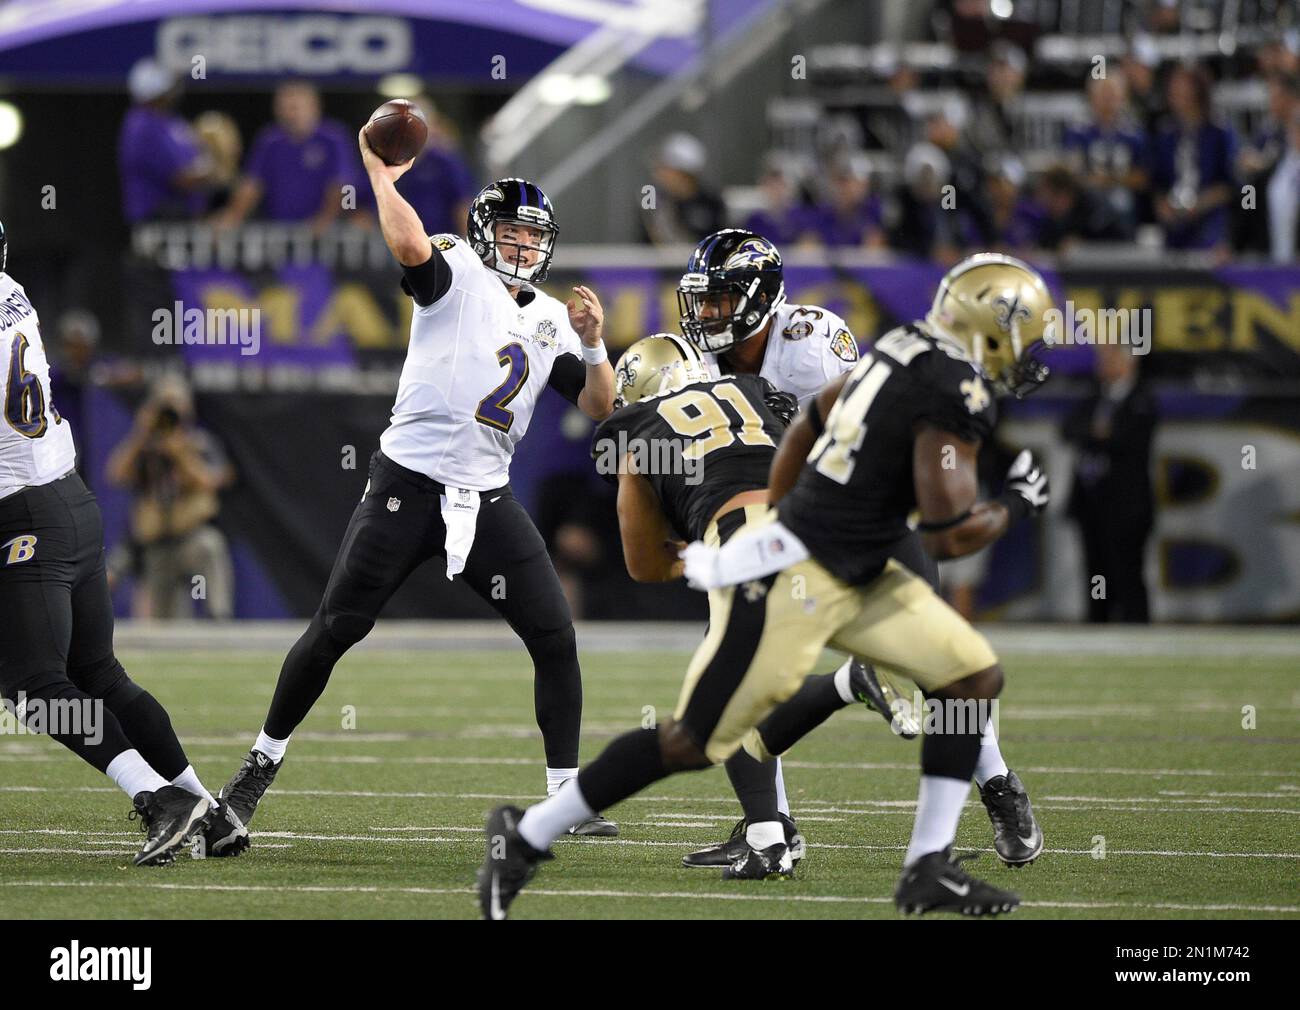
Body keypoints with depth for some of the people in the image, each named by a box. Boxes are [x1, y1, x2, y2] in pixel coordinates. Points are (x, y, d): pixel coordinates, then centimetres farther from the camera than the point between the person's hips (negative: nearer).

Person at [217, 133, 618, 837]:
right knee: (334, 629, -2)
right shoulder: (458, 271, -4)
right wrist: (380, 174, -19)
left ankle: (566, 794, 6)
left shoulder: (551, 320, 13)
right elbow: (409, 246, -27)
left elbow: (599, 407, 11)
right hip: (407, 487, -5)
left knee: (555, 638, -3)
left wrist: (593, 344, -4)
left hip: (487, 501, 5)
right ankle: (262, 762, 15)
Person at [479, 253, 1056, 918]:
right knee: (696, 741, -2)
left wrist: (775, 517, 28)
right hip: (797, 581, -10)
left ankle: (929, 870, 9)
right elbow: (949, 537, -21)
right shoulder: (953, 396, -19)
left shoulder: (906, 351, 9)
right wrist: (1014, 506, -2)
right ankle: (526, 836, 10)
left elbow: (809, 423, 20)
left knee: (976, 680, 7)